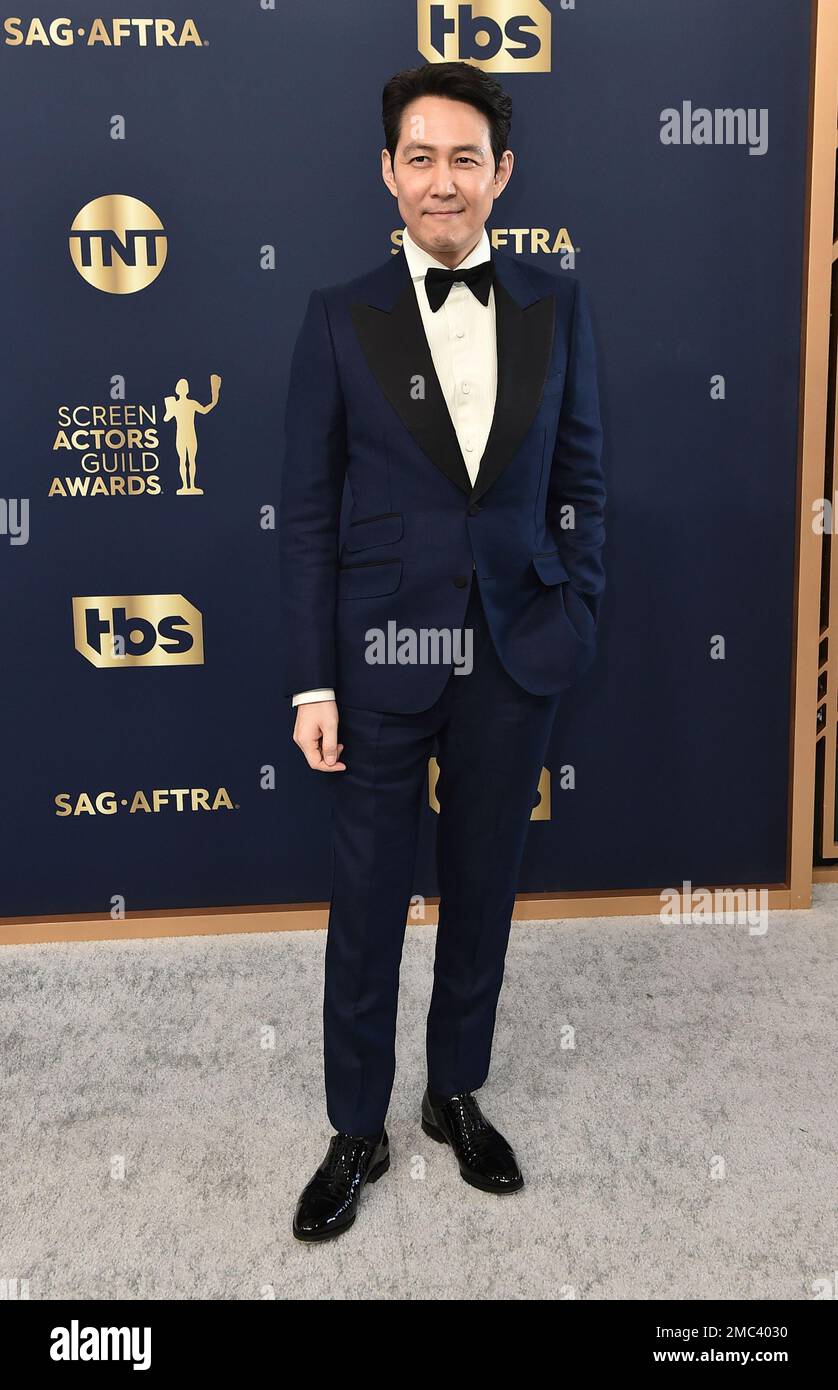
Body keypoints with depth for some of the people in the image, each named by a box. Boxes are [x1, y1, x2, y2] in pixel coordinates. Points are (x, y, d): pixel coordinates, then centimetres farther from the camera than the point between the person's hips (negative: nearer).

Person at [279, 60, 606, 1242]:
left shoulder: (557, 306, 4)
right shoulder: (340, 318, -3)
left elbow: (580, 476, 8)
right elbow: (307, 511, -3)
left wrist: (577, 617, -1)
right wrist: (312, 682, -7)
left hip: (515, 658, 2)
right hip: (381, 658, -2)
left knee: (483, 891, 15)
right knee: (366, 906, 9)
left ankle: (457, 1096, 38)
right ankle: (357, 1133, 30)